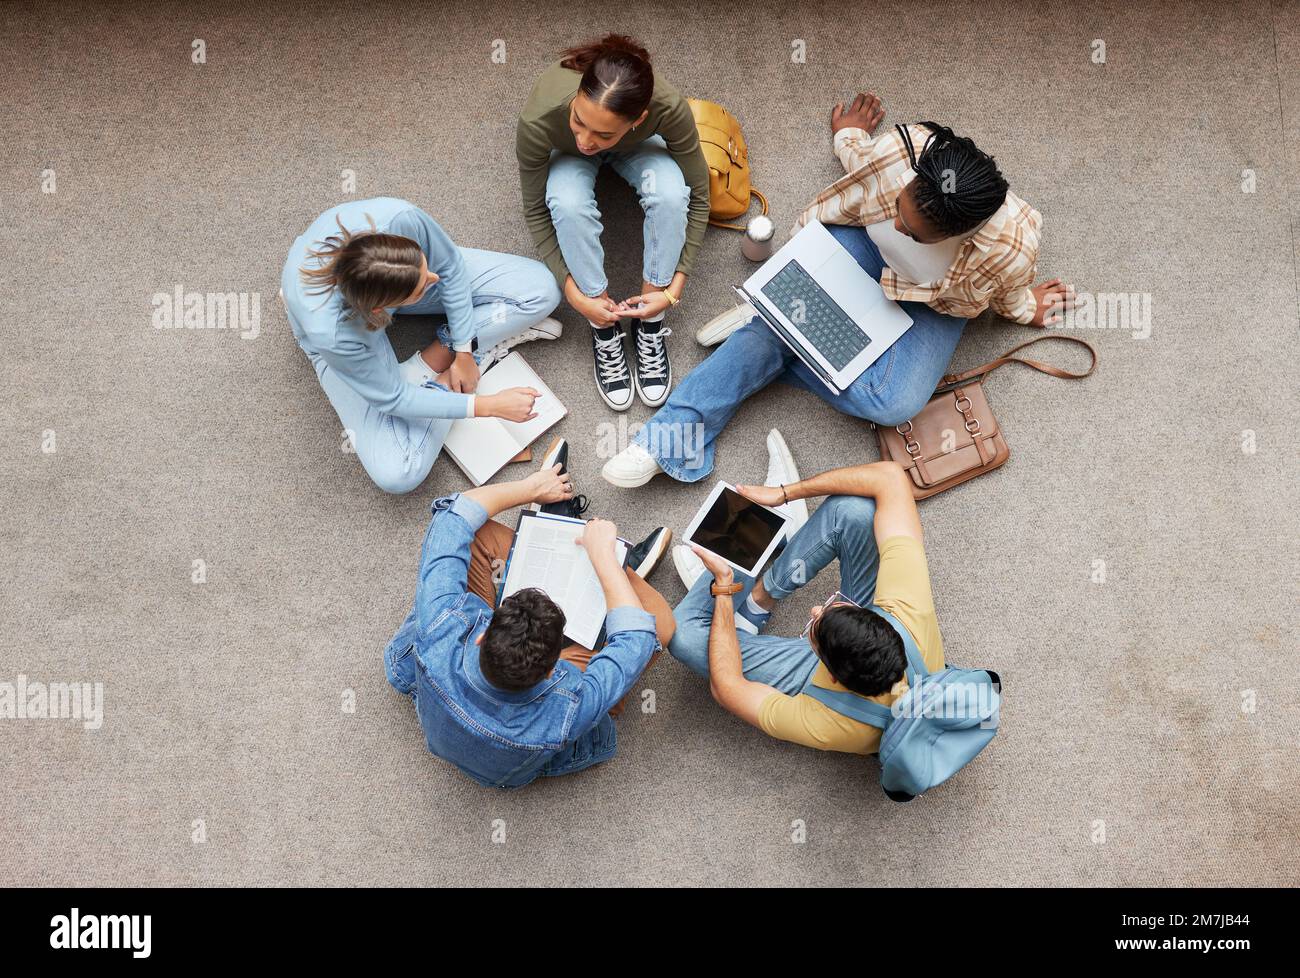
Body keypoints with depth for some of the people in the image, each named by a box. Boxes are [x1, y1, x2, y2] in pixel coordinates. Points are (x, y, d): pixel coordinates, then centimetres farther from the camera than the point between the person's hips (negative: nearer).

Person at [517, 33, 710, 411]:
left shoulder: (669, 108, -40)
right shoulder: (539, 120, -40)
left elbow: (698, 196, -24)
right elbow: (535, 210, -22)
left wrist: (675, 287, -27)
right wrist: (573, 291, -25)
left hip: (636, 147, 1)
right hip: (566, 155, 0)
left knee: (670, 193, -33)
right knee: (569, 203, -35)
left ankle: (649, 324, -13)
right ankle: (604, 328, -14)